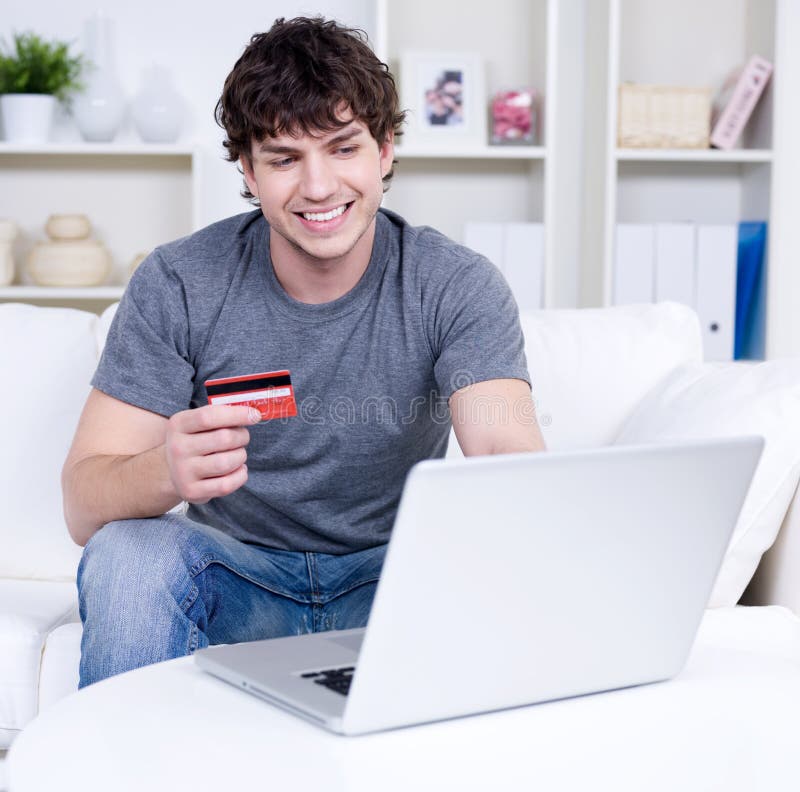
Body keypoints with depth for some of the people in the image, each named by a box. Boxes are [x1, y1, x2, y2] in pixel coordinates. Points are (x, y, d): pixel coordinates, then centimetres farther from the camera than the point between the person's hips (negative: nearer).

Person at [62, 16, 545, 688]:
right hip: (238, 578, 0)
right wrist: (166, 472, -41)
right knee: (128, 550, -30)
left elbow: (509, 450, -25)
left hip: (391, 582, 1)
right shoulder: (177, 286, -11)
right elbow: (85, 508, -16)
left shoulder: (458, 287, -10)